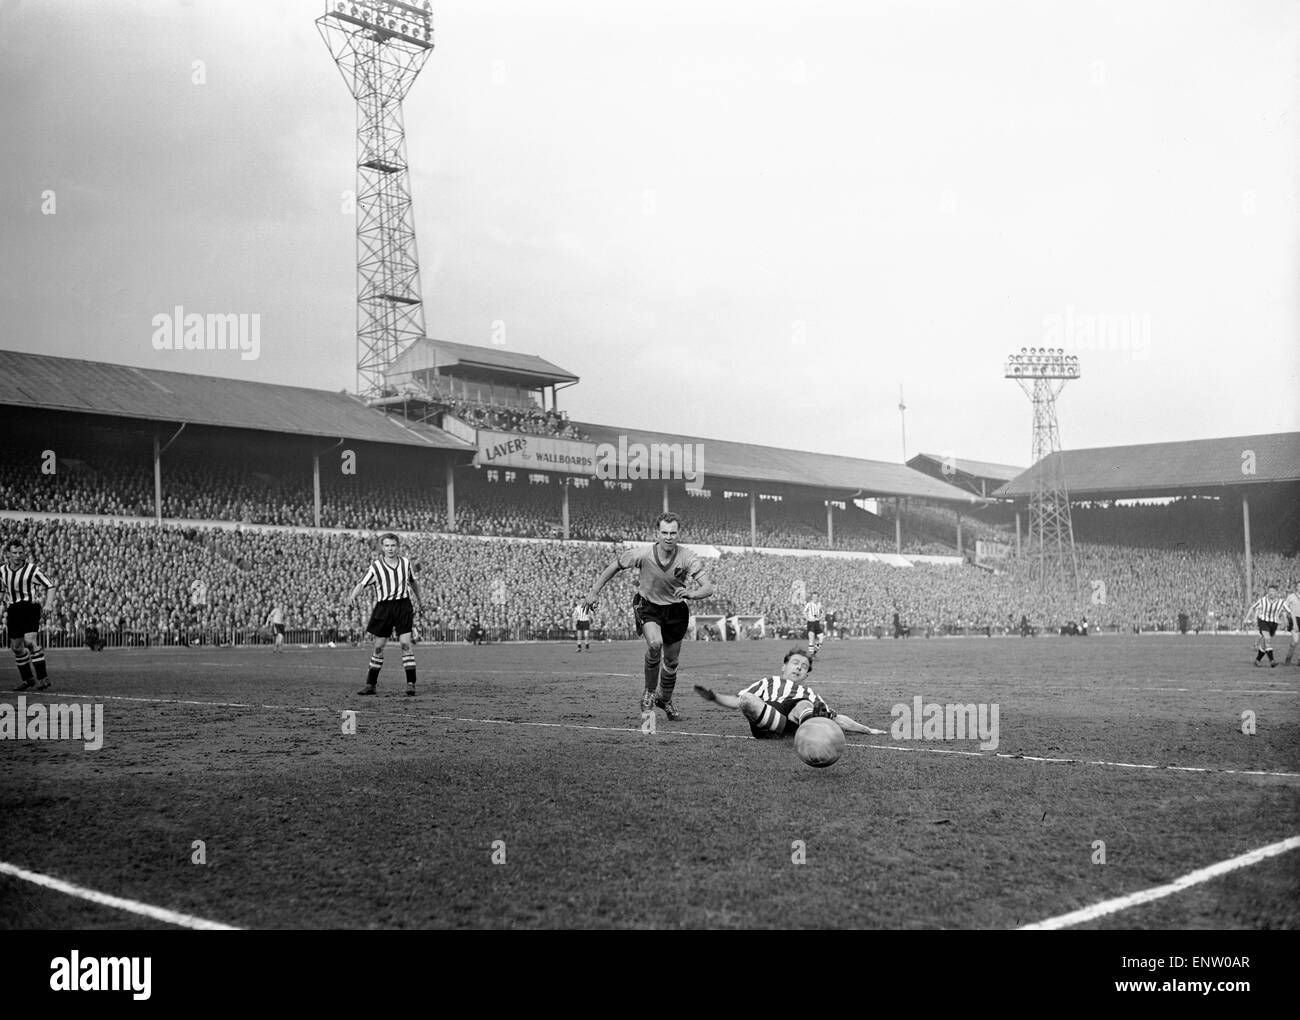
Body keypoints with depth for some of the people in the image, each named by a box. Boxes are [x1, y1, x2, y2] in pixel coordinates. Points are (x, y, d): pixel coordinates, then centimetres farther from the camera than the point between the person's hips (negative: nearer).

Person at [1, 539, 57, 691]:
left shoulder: (32, 569, -7)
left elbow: (50, 586, 0)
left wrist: (48, 604, -12)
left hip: (30, 607, -5)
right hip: (13, 611, 5)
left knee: (30, 641, -22)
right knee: (16, 647, 7)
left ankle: (43, 678, -18)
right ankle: (28, 680, 22)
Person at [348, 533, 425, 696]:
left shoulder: (405, 563, 5)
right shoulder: (376, 567, -3)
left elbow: (413, 581, 22)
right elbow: (362, 584, -13)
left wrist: (420, 597, 32)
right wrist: (353, 595, -33)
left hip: (403, 605, 1)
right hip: (383, 607, -1)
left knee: (405, 644, -9)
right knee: (378, 647, 4)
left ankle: (411, 684, -6)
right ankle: (371, 684, 15)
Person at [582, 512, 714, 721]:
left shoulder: (688, 559, -22)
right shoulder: (643, 554, -23)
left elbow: (708, 587, -27)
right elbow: (614, 566, -7)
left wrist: (692, 594, -49)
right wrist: (594, 592, -7)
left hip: (675, 610, 2)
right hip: (647, 605, -2)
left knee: (671, 662, 11)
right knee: (655, 643, -31)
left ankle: (665, 699, 42)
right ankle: (649, 692, -7)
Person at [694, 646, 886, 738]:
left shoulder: (810, 694, 39)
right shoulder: (768, 683, 36)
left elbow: (837, 719, 35)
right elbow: (738, 700, 25)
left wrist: (868, 730, 26)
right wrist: (714, 698, 6)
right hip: (764, 726, -1)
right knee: (746, 699, -31)